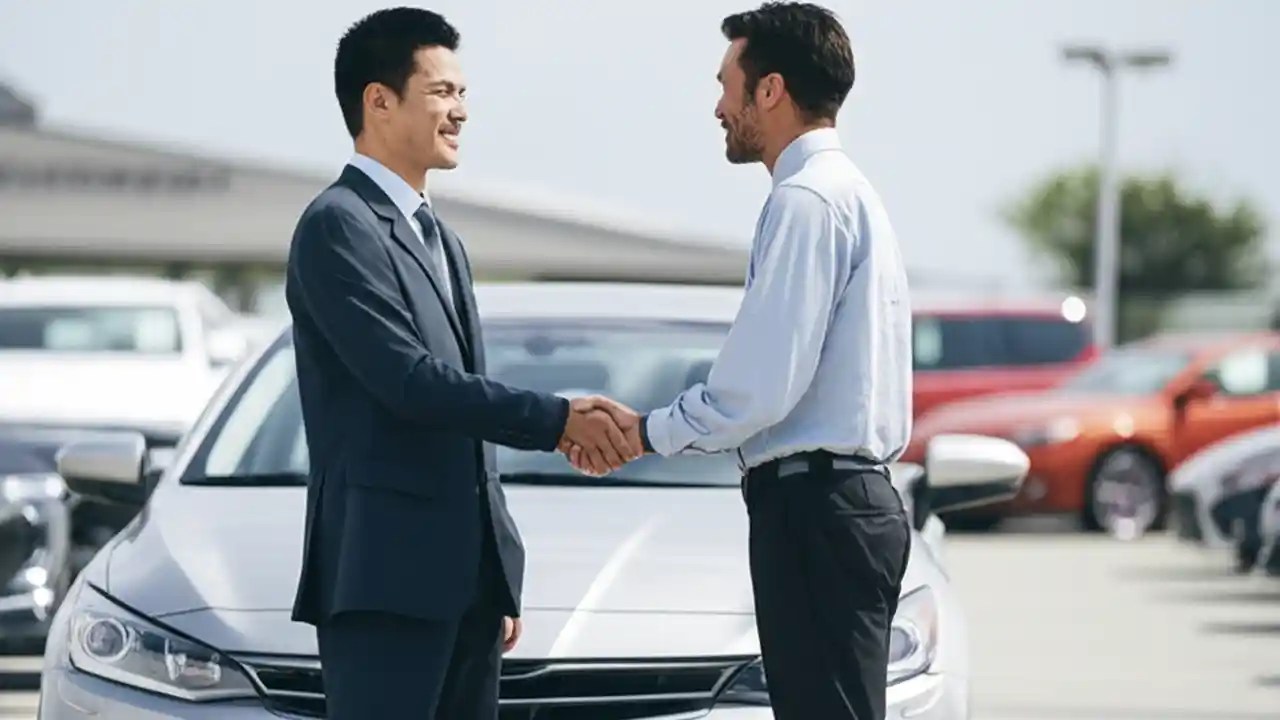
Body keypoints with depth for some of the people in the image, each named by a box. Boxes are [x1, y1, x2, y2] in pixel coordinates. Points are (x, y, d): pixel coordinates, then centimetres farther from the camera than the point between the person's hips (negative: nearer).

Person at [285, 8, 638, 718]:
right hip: (385, 576, -9)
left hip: (462, 575, 9)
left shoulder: (437, 236, 22)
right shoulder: (337, 225, -8)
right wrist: (556, 419, -18)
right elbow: (410, 382, -18)